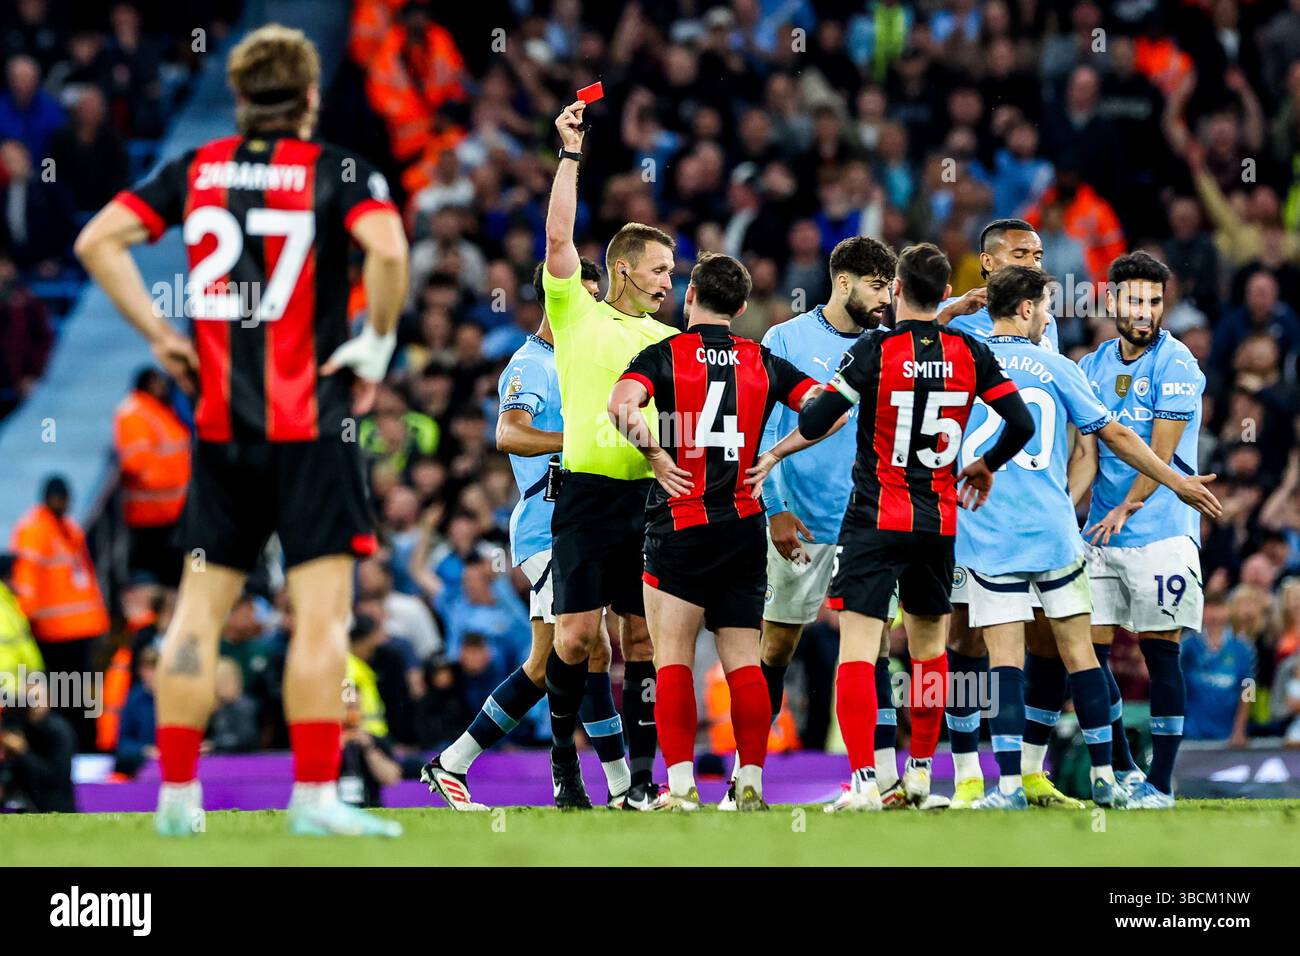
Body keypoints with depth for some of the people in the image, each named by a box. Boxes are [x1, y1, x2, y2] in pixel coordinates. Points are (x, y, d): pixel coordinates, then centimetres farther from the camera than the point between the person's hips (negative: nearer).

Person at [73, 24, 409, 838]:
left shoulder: (197, 169, 9)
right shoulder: (336, 172, -4)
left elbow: (98, 240, 6)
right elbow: (388, 250, -21)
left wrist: (160, 334, 9)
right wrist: (377, 343, -7)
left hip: (221, 425, 4)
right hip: (311, 420, -4)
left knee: (200, 607, 9)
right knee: (322, 610, -4)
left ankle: (177, 794, 9)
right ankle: (314, 796, -9)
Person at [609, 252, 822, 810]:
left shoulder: (665, 355, -3)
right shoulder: (762, 362, 7)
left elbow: (622, 404, -22)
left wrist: (658, 458, -11)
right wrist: (774, 456, 5)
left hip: (680, 524, -3)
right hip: (744, 527, 3)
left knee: (672, 660, 0)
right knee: (743, 661, 7)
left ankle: (680, 784, -9)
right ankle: (751, 781, 2)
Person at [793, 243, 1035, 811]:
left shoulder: (873, 352, -11)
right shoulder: (970, 353, 0)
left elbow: (814, 423, -13)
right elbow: (1022, 423, 1)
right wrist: (986, 466, 20)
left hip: (876, 519, -4)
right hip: (940, 521, 4)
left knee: (857, 650, -7)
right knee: (929, 646, 20)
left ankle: (863, 781, -19)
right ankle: (921, 774, 26)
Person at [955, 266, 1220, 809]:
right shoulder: (1054, 368, 3)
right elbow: (1114, 435, 8)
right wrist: (1178, 484, 17)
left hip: (987, 535, 0)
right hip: (1054, 530, 0)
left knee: (1005, 658, -3)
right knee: (1079, 652, 7)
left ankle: (1009, 785, -11)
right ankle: (1104, 778, 11)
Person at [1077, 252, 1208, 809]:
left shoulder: (1175, 365, -6)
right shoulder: (1092, 367, 12)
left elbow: (1161, 451, -9)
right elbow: (1086, 453, 11)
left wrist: (1124, 509, -8)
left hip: (1161, 530, -6)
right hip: (1102, 532, 6)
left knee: (1160, 654, -4)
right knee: (1089, 651, 3)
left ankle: (1161, 783, 1)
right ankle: (1121, 772, 16)